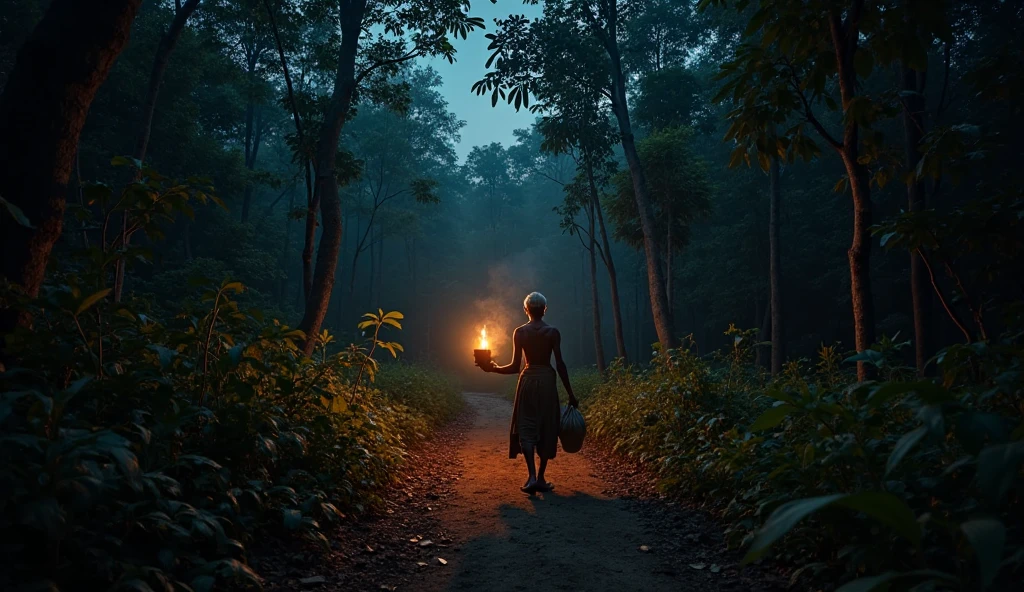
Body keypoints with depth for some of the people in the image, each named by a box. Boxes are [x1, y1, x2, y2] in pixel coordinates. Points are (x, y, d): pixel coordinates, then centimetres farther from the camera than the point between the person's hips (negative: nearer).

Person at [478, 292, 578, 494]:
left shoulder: (519, 332, -2)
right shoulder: (553, 332, -4)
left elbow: (515, 367, -3)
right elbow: (560, 364, -5)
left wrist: (493, 368, 12)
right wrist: (570, 393, 1)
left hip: (528, 380, 0)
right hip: (547, 380, 0)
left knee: (526, 428, 5)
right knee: (546, 429, 10)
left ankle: (532, 476, -11)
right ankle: (541, 478, 14)